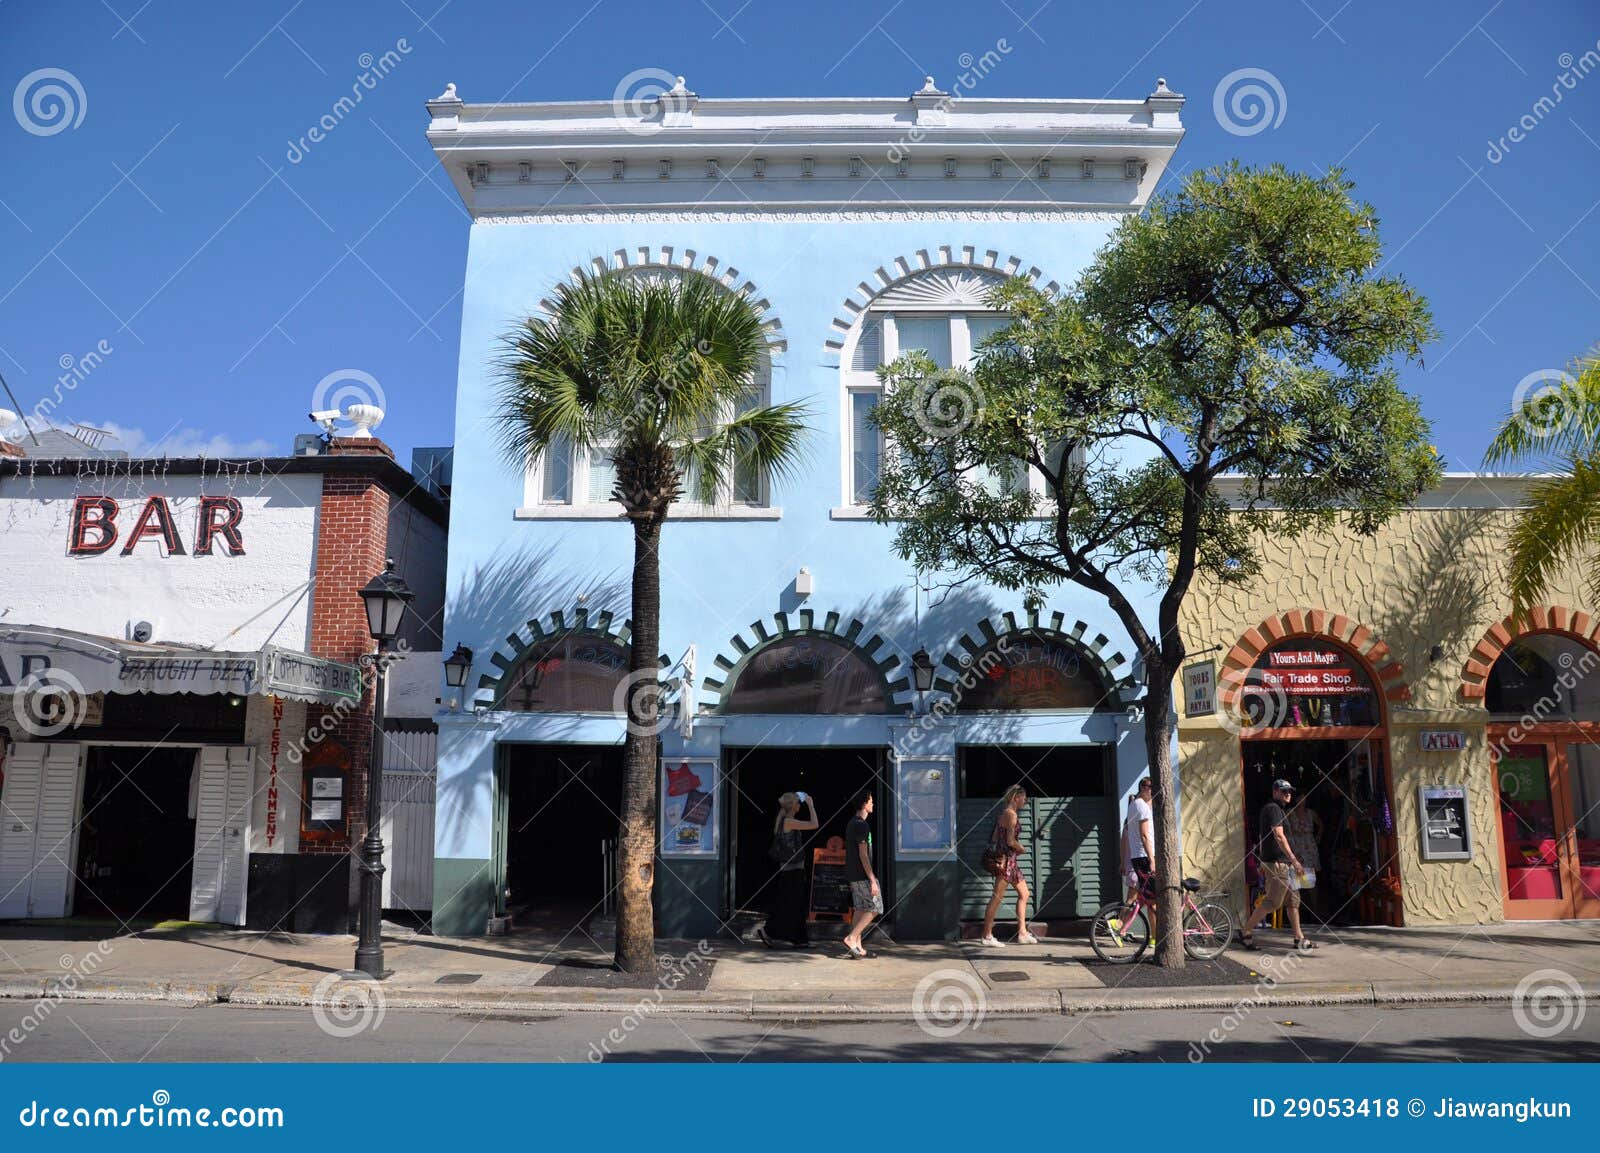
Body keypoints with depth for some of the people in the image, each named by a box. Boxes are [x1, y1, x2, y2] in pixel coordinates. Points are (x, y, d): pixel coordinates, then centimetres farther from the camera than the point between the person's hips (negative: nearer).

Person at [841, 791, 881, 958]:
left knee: (860, 910, 12)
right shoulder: (862, 825, -16)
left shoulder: (852, 823, 14)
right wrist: (872, 880, -19)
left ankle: (858, 946, 12)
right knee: (874, 908, -4)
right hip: (862, 875, -10)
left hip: (853, 875, 10)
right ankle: (851, 938, -8)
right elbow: (863, 855, -20)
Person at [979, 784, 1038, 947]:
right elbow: (1011, 841, -20)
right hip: (1006, 859, -10)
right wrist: (1022, 849, -2)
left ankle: (1022, 933, 16)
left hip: (1010, 860, 10)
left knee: (1024, 894, 13)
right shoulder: (1011, 814, -14)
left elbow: (994, 838, 16)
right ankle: (987, 936, 2)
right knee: (997, 898, -4)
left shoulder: (1005, 813, 15)